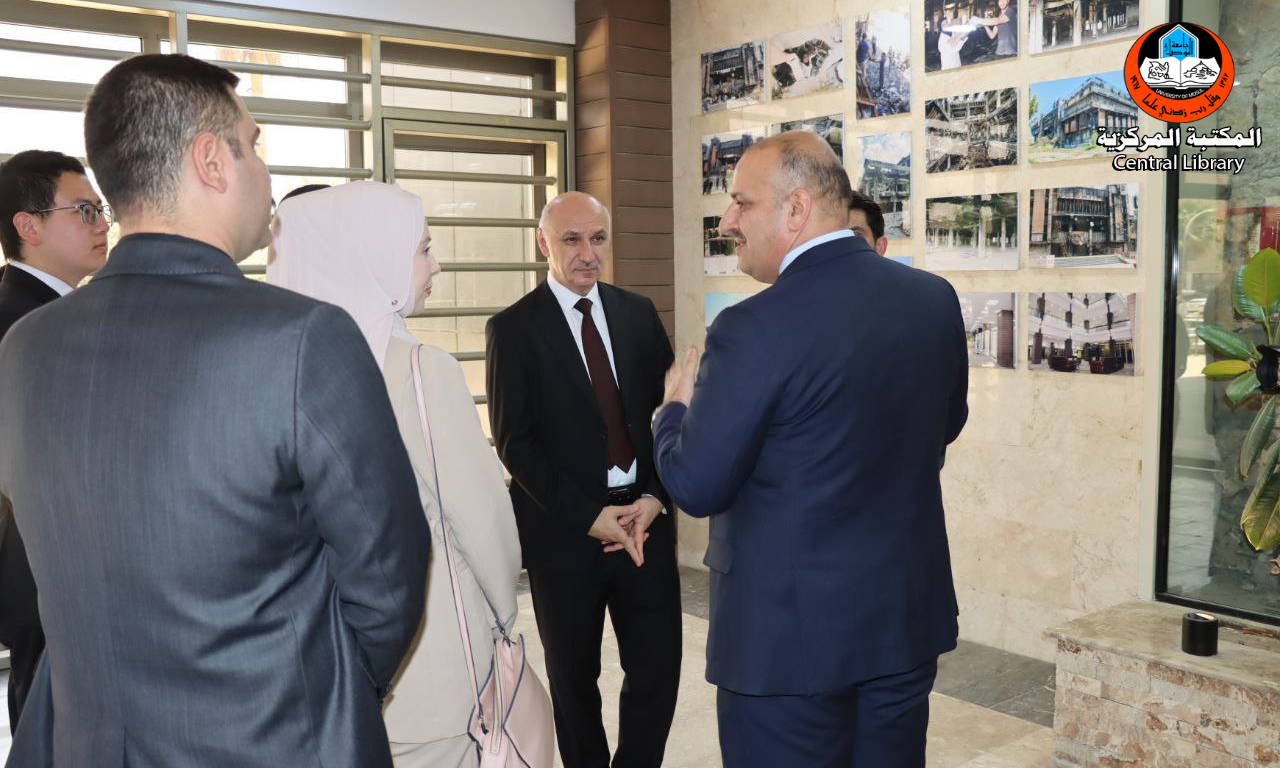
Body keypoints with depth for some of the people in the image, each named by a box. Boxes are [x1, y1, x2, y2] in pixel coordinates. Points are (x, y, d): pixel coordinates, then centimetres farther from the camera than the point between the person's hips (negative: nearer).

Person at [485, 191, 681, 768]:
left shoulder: (639, 314, 8)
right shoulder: (512, 329, -3)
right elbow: (514, 443, -7)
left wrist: (653, 497, -8)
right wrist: (589, 517, -13)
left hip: (645, 518, 3)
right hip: (564, 529, -3)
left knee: (658, 671, 4)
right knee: (574, 678, 12)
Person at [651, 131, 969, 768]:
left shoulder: (755, 328, -22)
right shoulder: (934, 298, -1)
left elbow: (696, 487, -16)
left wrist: (675, 407, 2)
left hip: (793, 638, -6)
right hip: (909, 619, 7)